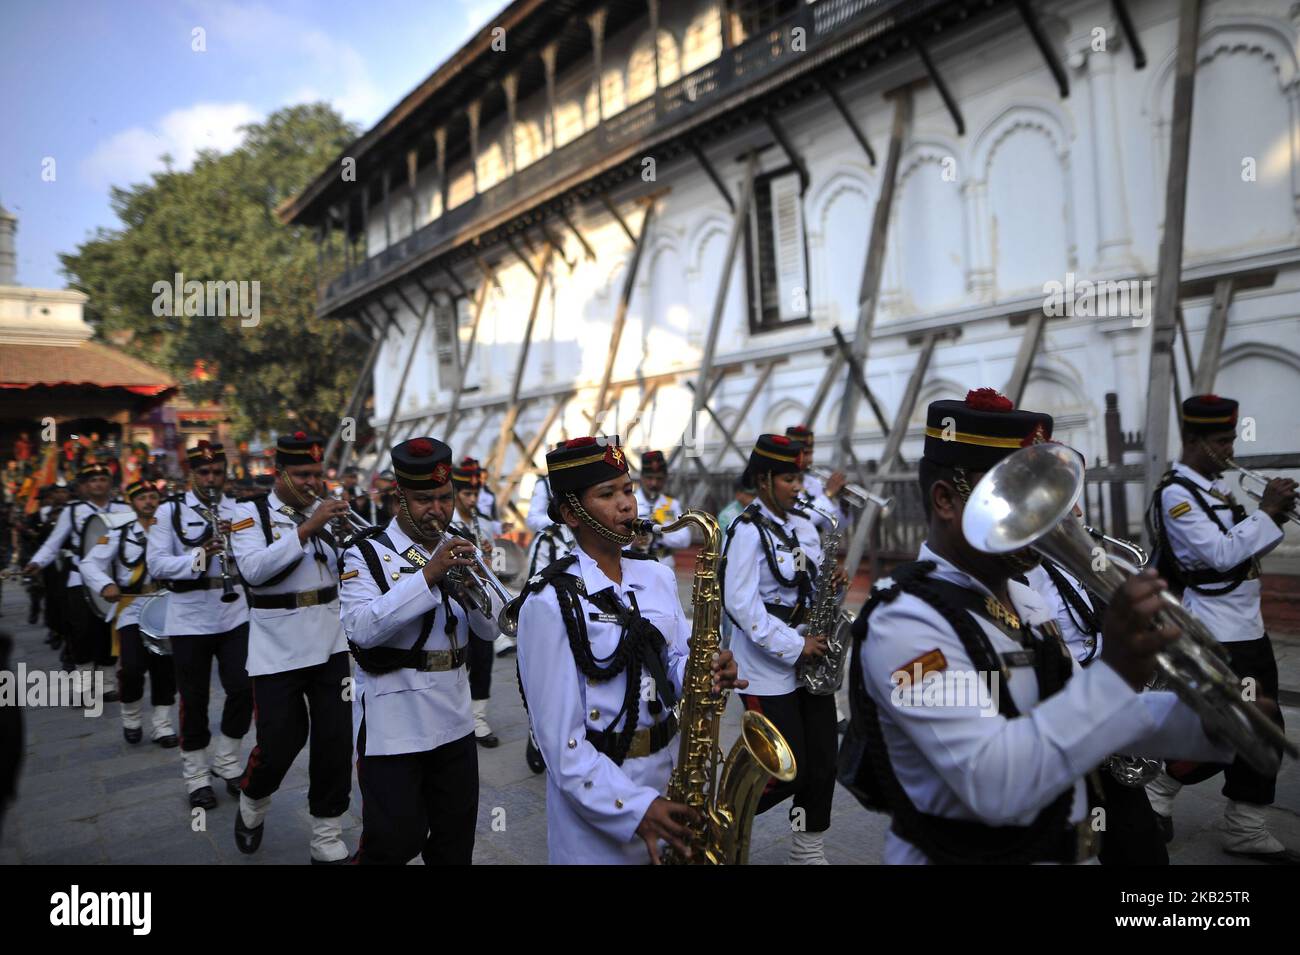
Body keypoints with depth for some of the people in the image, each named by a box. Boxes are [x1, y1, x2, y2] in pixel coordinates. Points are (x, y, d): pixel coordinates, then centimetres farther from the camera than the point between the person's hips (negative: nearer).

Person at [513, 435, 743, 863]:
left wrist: (707, 672, -15)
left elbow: (677, 660, 8)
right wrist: (635, 808, -23)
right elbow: (560, 737, -18)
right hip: (596, 790, -6)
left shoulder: (657, 577, 3)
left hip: (670, 769, 6)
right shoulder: (549, 603, -17)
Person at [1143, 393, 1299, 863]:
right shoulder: (1176, 493, -16)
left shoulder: (1217, 485, 12)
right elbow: (1221, 555, -22)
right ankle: (1158, 791, 17)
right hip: (1215, 635, -9)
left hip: (1248, 626, 9)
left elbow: (1240, 546, 14)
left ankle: (1246, 828, 23)